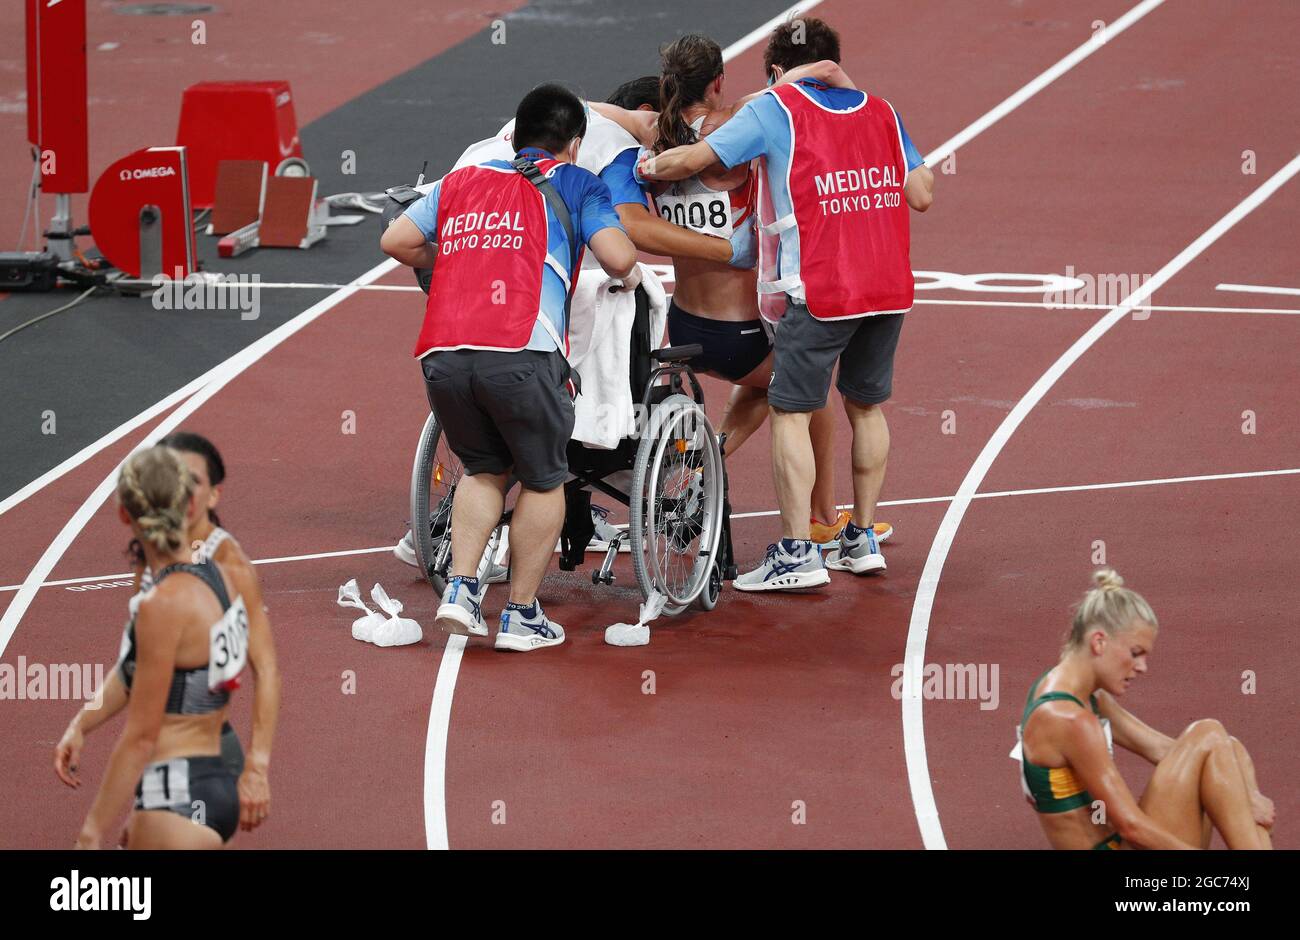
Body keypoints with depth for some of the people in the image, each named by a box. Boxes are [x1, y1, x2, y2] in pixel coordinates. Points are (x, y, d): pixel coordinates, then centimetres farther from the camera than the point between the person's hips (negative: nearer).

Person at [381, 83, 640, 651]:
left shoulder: (461, 182, 26)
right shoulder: (575, 183, 15)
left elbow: (396, 241, 19)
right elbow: (617, 257, 1)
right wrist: (630, 276, 24)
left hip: (442, 356, 4)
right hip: (519, 352, -4)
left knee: (485, 470, 24)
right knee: (544, 480, 14)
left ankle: (460, 588, 9)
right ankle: (521, 615, 14)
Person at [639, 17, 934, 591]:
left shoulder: (777, 108, -1)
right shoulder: (880, 113, 12)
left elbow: (694, 159, -4)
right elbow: (920, 196, 11)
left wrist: (648, 167, 14)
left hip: (820, 291, -6)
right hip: (888, 286, 6)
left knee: (789, 412, 1)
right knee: (866, 405, 20)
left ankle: (798, 554, -5)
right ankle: (862, 539, 26)